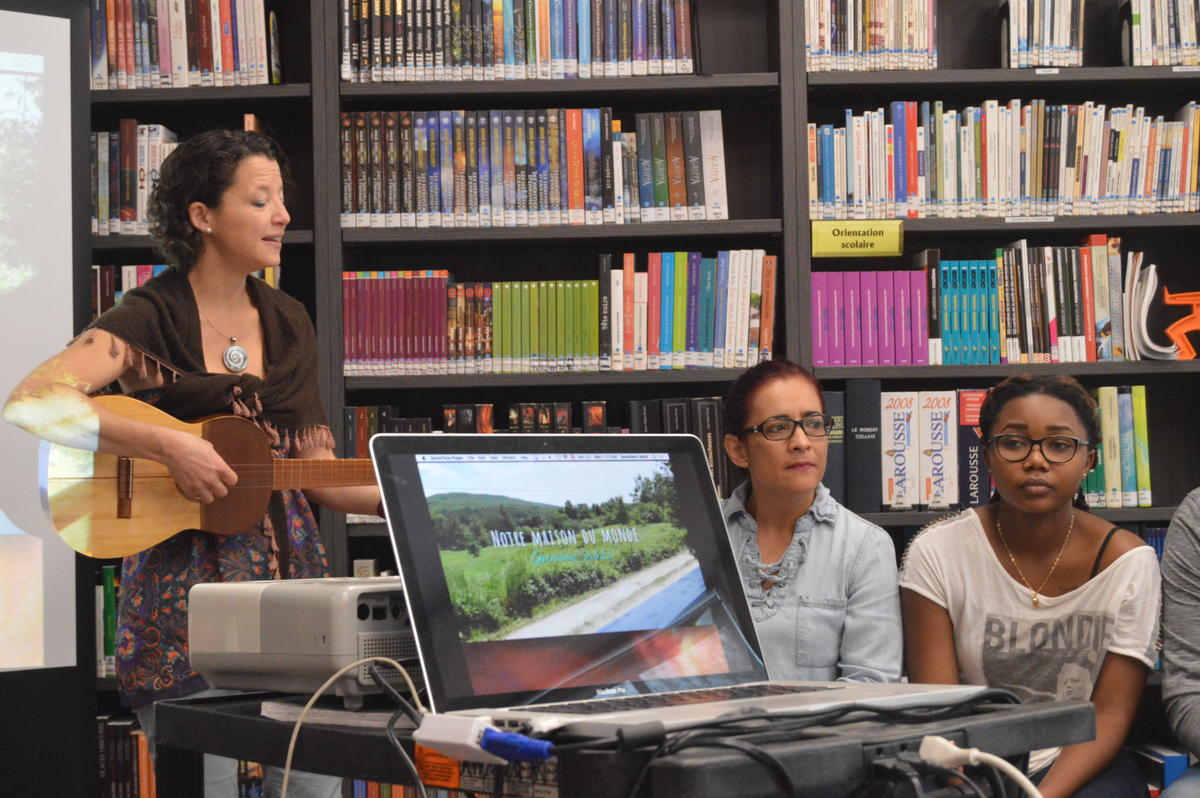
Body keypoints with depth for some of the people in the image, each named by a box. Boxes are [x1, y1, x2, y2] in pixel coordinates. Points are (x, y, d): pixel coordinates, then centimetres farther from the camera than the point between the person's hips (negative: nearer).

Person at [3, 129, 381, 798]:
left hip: (291, 573, 5)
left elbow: (316, 467, 11)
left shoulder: (289, 324, 11)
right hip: (185, 585, -5)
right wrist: (168, 448, -26)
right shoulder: (151, 318, -7)